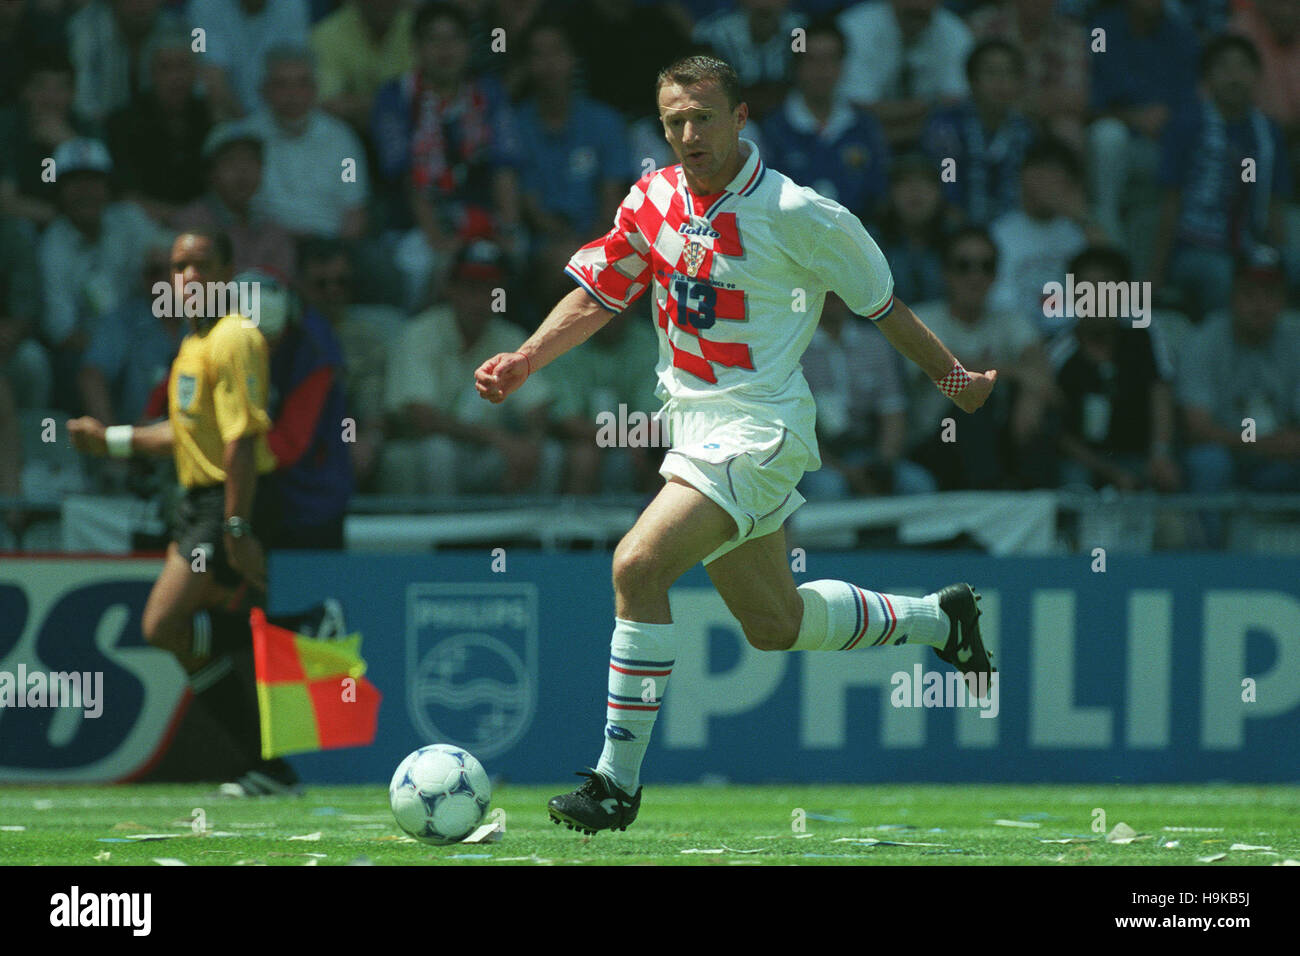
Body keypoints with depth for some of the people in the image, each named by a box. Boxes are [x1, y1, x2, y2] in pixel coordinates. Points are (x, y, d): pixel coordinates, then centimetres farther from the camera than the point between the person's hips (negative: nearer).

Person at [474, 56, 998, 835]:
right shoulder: (653, 199, 4)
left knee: (638, 566, -23)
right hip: (696, 425, 7)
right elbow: (599, 293, 14)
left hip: (758, 433, -7)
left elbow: (881, 301, 0)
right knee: (775, 624, 17)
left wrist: (954, 378, 10)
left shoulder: (797, 215, -12)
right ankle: (938, 619, 43)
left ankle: (620, 782, -17)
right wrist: (525, 361, 0)